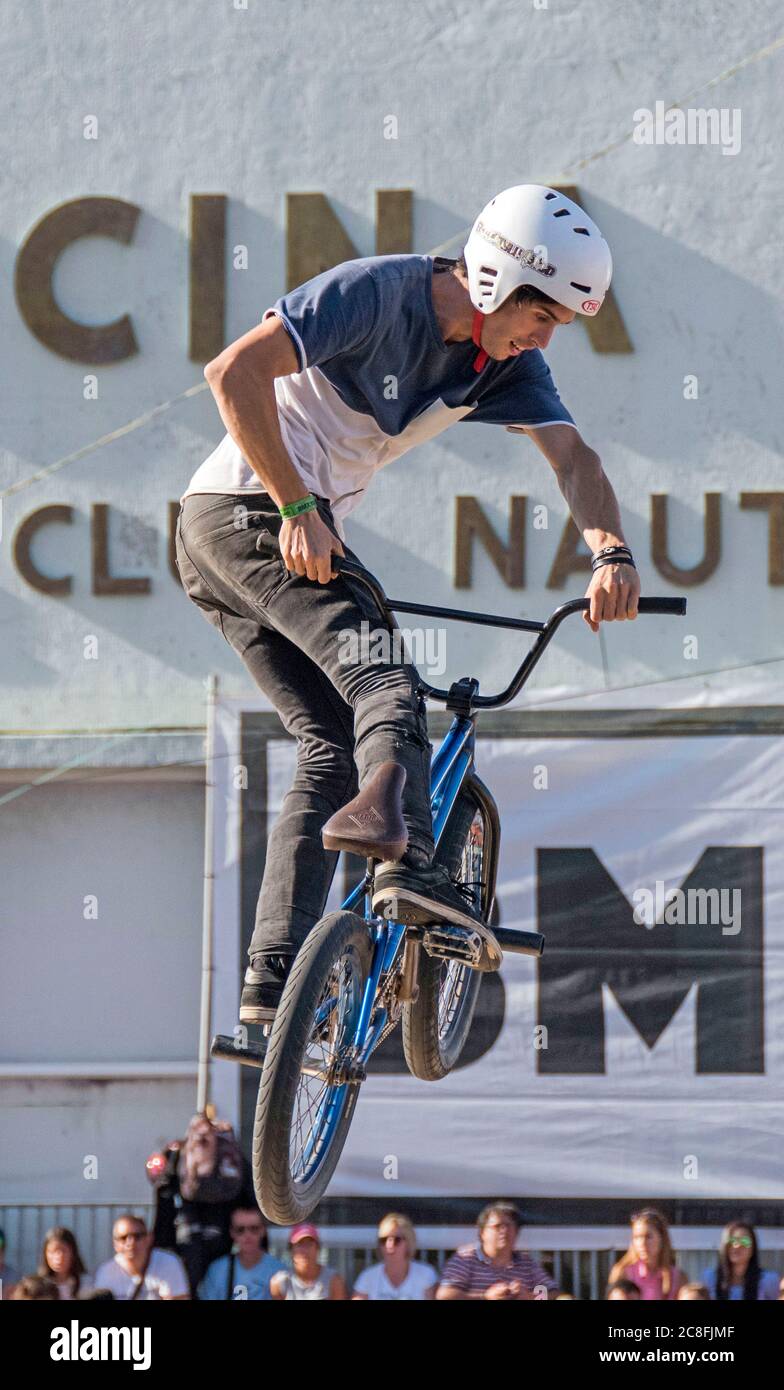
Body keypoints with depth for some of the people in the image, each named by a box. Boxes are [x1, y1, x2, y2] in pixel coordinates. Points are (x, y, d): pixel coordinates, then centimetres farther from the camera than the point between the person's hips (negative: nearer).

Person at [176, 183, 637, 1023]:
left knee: (333, 746, 2)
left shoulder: (505, 363, 5)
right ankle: (406, 861, -46)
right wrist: (298, 509, -26)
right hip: (243, 506, -8)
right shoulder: (377, 293, -17)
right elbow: (236, 373, -24)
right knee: (384, 679, -24)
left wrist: (611, 552, -27)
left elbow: (570, 454, -7)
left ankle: (272, 985, -3)